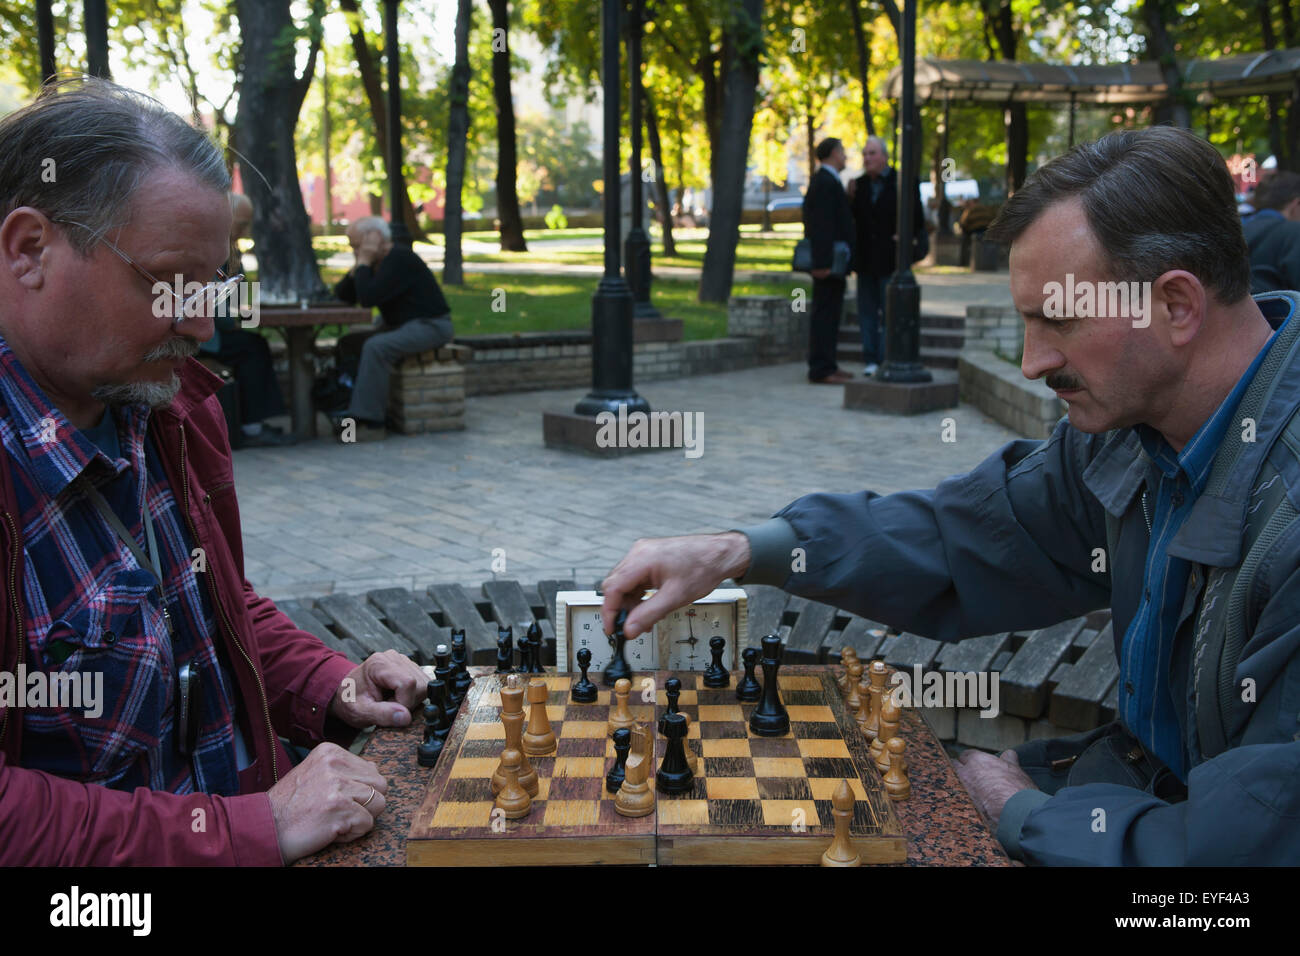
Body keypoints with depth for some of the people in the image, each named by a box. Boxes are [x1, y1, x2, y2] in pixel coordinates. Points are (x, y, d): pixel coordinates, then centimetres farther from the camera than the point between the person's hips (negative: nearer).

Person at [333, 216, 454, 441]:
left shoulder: (400, 259, -19)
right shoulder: (378, 263, 11)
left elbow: (368, 298, -28)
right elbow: (342, 295, 11)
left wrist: (364, 263, -16)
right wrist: (358, 266, -4)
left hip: (429, 326, -10)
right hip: (399, 326, 10)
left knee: (375, 347, -31)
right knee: (347, 343, 5)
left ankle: (372, 423, -30)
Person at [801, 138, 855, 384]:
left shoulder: (825, 181, 18)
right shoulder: (826, 183, -15)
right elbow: (821, 225, -23)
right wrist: (823, 262, -27)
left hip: (829, 261, 10)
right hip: (829, 261, -10)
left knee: (829, 314, 13)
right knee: (825, 315, -8)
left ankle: (827, 366, 18)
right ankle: (821, 370, -7)